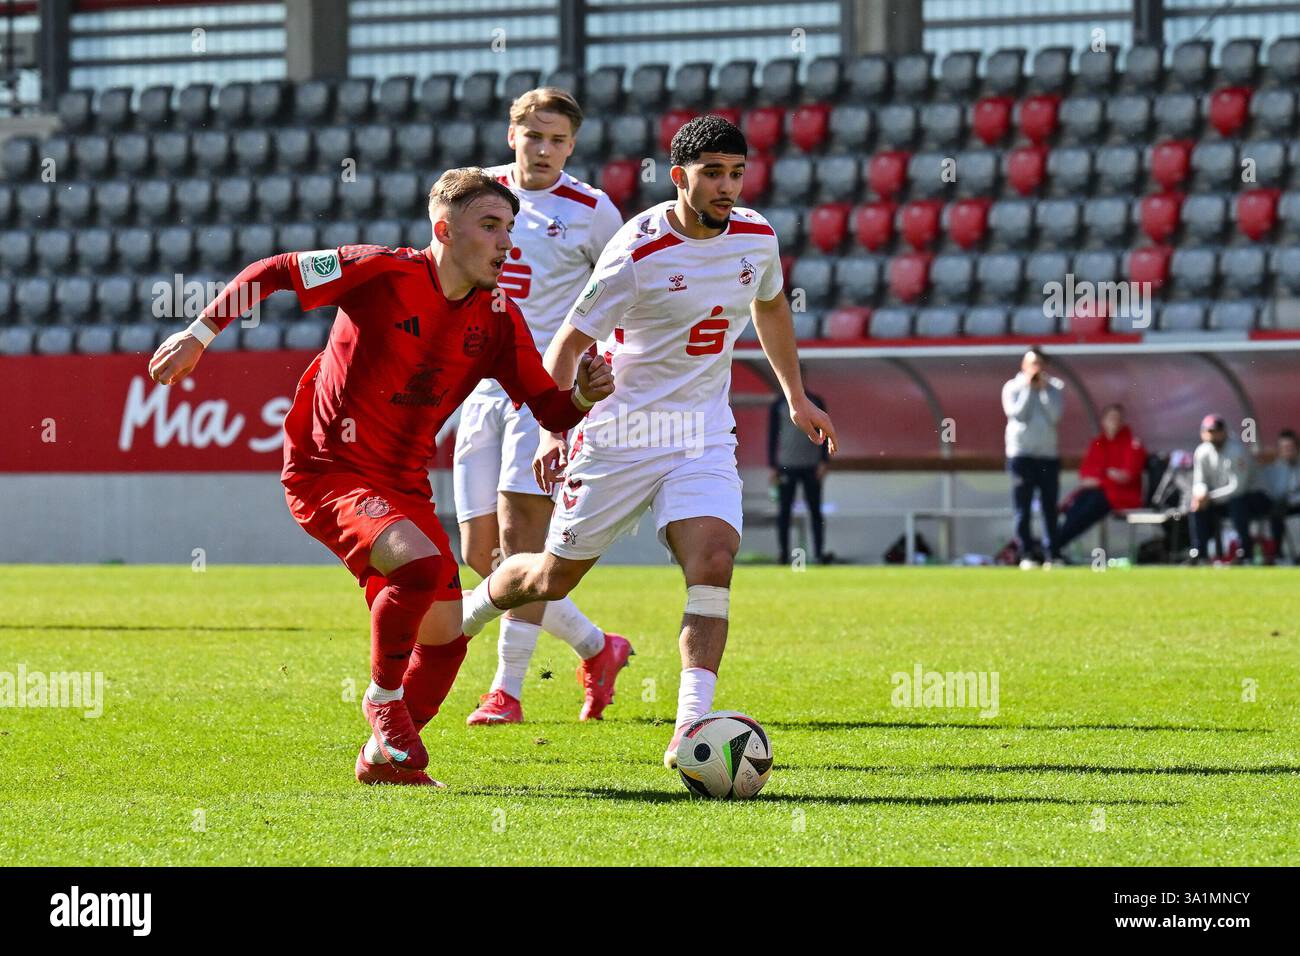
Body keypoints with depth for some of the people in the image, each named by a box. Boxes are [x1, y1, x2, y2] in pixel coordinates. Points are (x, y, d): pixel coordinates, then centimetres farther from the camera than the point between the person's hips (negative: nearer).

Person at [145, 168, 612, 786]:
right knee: (422, 561, -31)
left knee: (445, 635, 5)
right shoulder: (383, 273, -16)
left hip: (403, 485, 7)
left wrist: (583, 395, -20)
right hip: (327, 472, -7)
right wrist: (198, 335, -12)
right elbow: (271, 273, -9)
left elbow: (549, 410, 2)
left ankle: (384, 758, 28)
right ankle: (384, 698, -6)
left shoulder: (498, 319, 0)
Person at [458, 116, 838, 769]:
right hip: (620, 433, -3)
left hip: (704, 436, 3)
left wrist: (797, 398, 27)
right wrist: (554, 430, -26)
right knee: (554, 578, 9)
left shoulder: (755, 237, -1)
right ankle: (458, 616, 39)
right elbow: (570, 342, -13)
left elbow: (769, 306, 22)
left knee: (712, 563, -20)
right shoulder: (637, 252, -18)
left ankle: (691, 729, -23)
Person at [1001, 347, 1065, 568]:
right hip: (1021, 454, -1)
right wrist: (1028, 388, -8)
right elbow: (1017, 413, -9)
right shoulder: (1012, 388, 5)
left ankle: (1052, 555, 3)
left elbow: (1055, 414, -7)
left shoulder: (1055, 387, 8)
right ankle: (1026, 555, 0)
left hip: (1048, 455, 1)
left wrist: (1043, 388, -9)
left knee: (1050, 509, 2)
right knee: (1023, 510, -2)